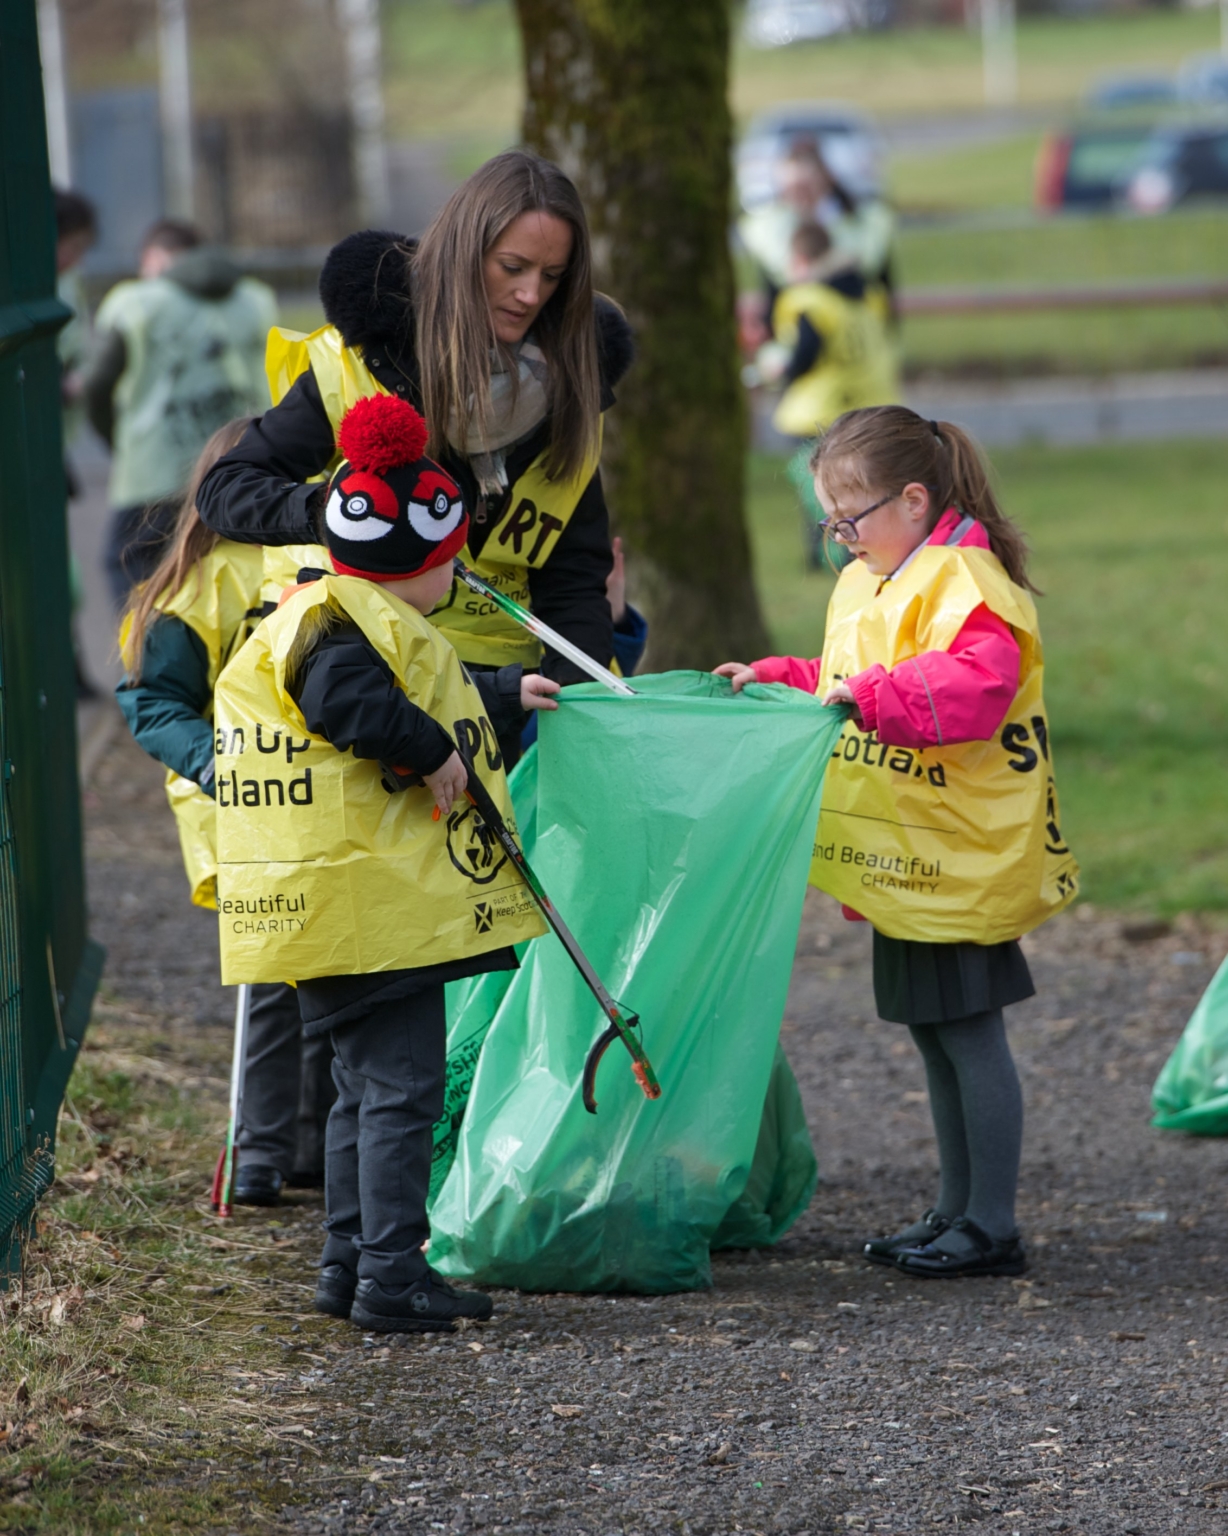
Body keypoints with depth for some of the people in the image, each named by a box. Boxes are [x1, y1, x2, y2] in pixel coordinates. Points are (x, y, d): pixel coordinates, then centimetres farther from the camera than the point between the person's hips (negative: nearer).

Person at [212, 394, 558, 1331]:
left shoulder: (332, 615, 18)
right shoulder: (342, 625, -16)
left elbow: (429, 696, 34)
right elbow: (355, 702, -37)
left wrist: (505, 697, 47)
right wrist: (432, 753, -24)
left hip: (339, 907, 11)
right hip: (374, 902, -11)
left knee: (368, 1088, 17)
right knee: (401, 1086, -9)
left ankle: (352, 1266, 23)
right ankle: (390, 1278, -9)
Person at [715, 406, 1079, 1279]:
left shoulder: (964, 584, -17)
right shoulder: (867, 583, 14)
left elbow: (977, 684, -34)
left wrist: (871, 693, -39)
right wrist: (777, 681, 20)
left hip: (960, 859, -10)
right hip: (905, 859, 10)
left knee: (969, 1034, -4)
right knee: (935, 1036, 15)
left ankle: (992, 1228, 2)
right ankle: (955, 1211, 24)